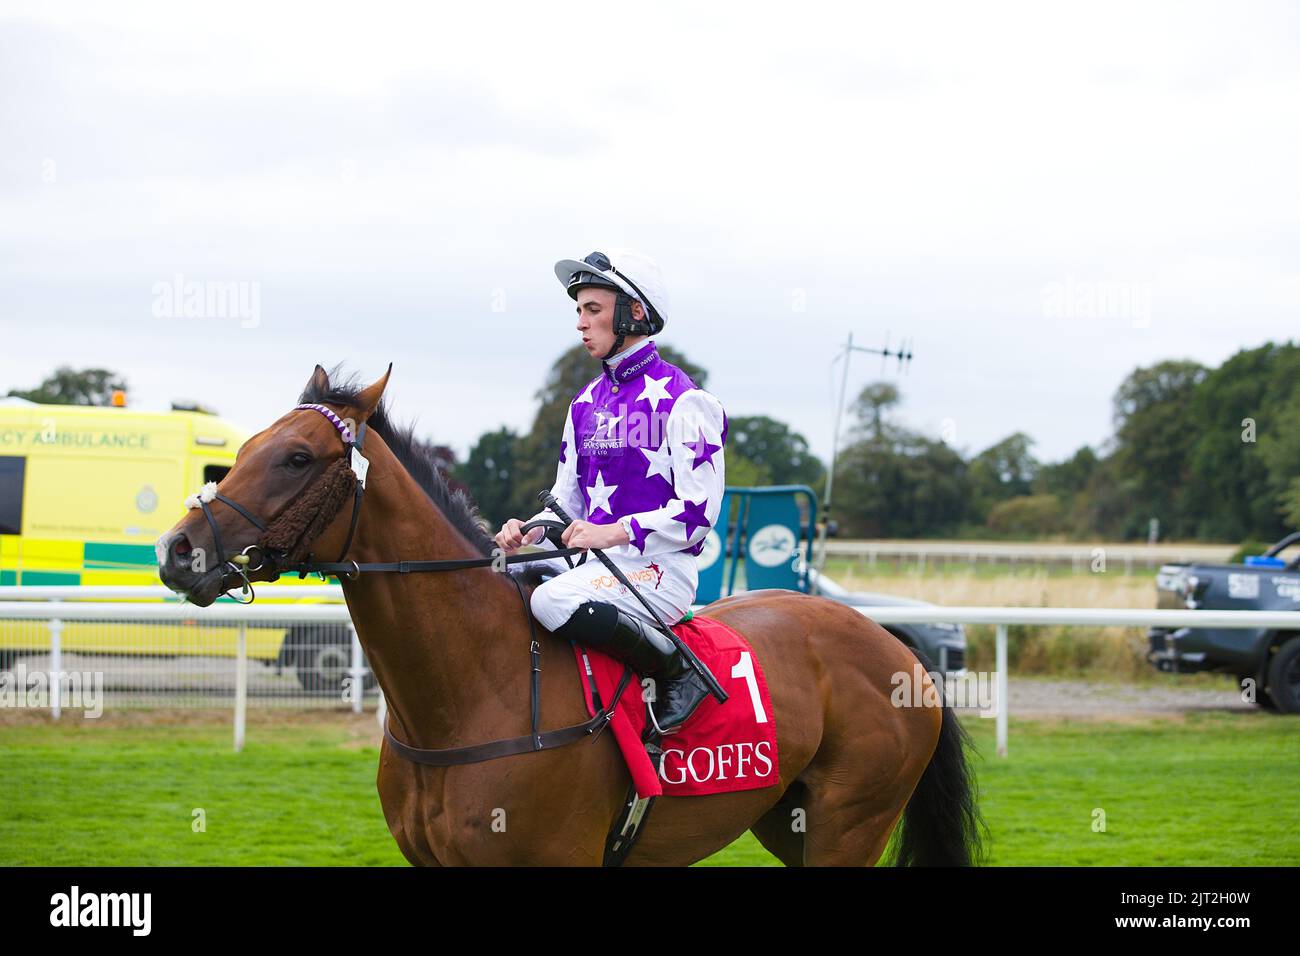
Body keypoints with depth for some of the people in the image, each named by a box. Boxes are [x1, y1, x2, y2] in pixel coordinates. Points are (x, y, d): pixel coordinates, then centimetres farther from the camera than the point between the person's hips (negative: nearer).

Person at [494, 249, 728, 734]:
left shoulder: (681, 400, -8)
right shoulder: (586, 403, 16)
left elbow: (698, 510, -15)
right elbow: (568, 496, 19)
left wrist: (614, 532, -25)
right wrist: (529, 531, -3)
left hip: (659, 567, -8)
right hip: (593, 564, 8)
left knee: (553, 602, -34)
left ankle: (678, 670, -17)